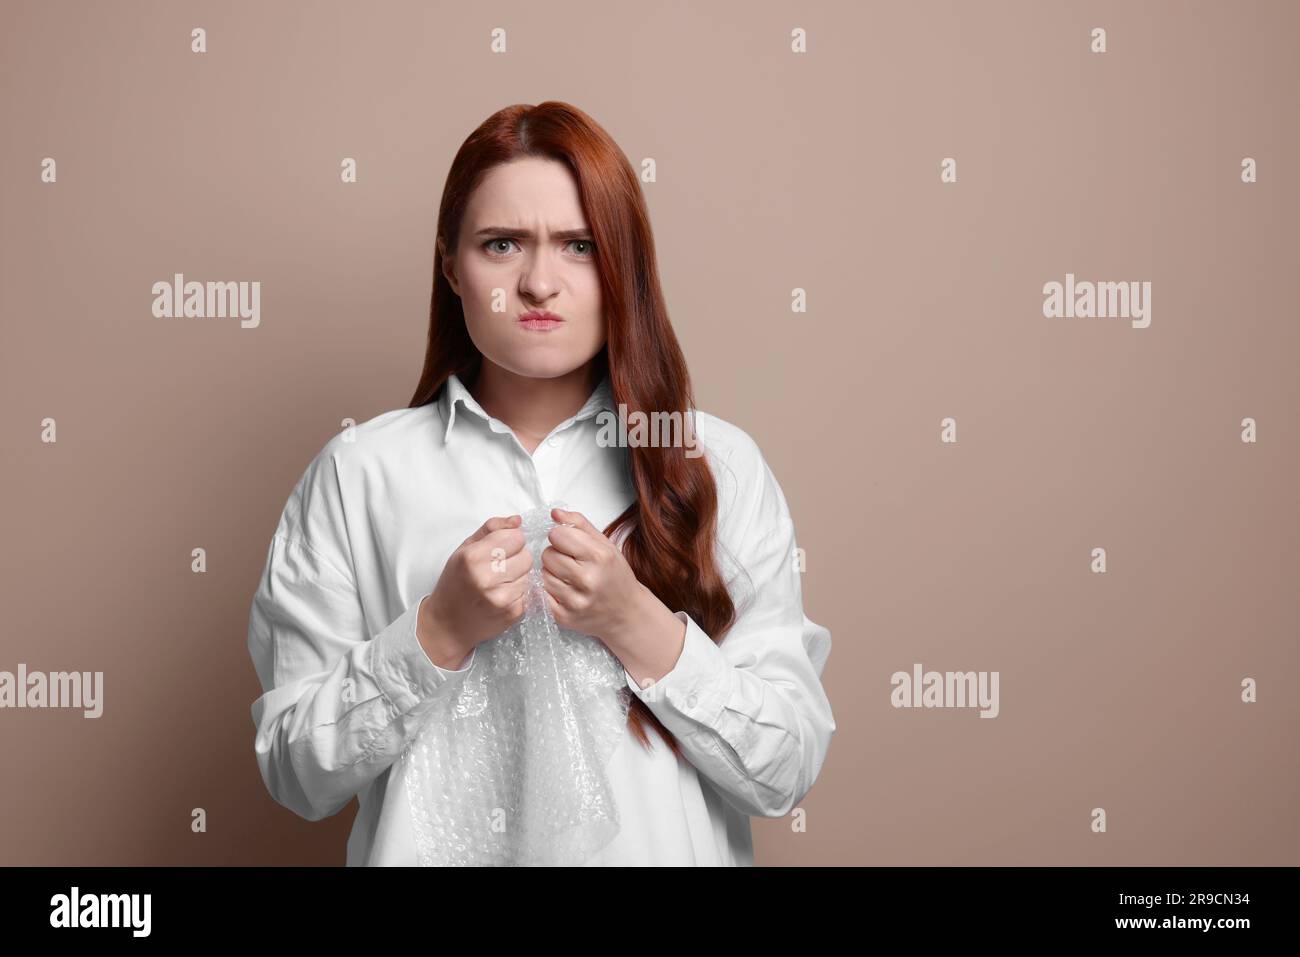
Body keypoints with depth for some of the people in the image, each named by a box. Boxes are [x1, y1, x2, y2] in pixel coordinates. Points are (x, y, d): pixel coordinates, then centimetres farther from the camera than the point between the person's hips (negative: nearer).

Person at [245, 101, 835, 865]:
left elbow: (789, 772, -9)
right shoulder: (358, 471, -7)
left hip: (665, 845, 0)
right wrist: (442, 631, -20)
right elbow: (296, 773, -7)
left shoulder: (719, 465, -7)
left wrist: (636, 624, -21)